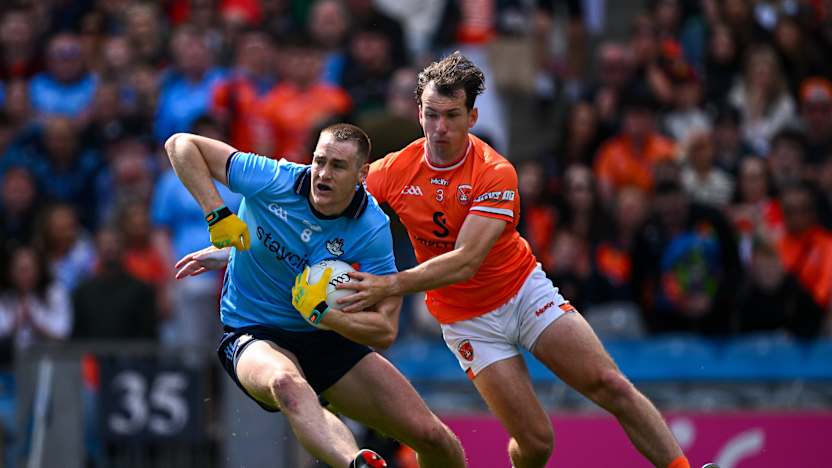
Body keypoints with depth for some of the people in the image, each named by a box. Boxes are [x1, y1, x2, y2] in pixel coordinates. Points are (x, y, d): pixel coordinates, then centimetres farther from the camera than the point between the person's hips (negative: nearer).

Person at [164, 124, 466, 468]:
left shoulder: (372, 230, -14)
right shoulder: (272, 181, -17)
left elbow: (385, 330, -15)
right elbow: (181, 144, -12)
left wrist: (323, 314, -30)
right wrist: (217, 213, -23)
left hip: (329, 339, 3)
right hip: (254, 337, -3)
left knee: (430, 436, -5)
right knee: (287, 383, -43)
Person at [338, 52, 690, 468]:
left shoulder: (495, 173, -21)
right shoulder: (393, 171, -11)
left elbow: (466, 261, -30)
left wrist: (391, 285, -38)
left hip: (525, 290, 0)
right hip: (468, 320, 1)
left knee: (610, 385, -13)